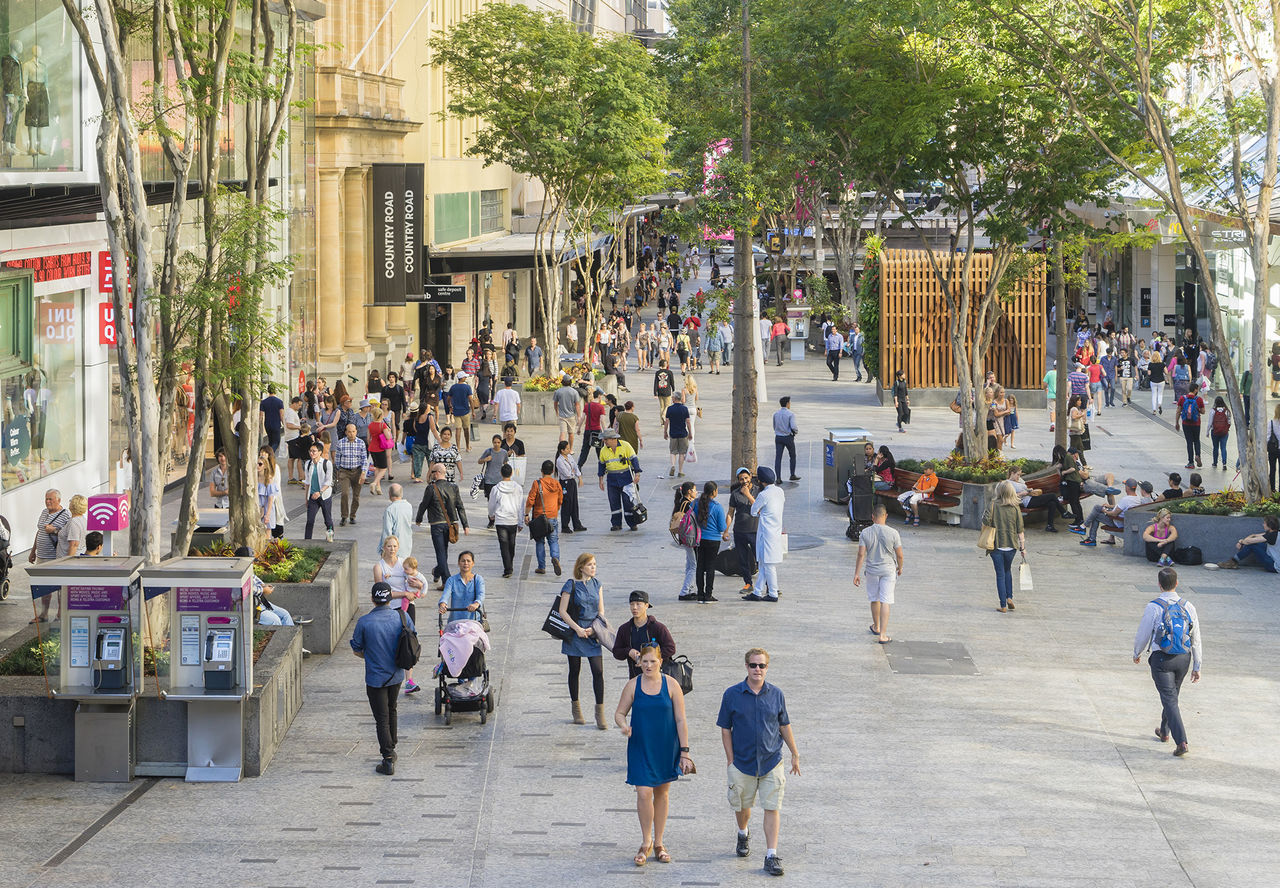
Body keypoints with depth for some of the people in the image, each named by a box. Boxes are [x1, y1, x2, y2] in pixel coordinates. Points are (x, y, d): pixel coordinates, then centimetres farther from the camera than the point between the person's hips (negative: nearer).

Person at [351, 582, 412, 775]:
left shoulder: (364, 622, -17)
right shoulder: (402, 618, -9)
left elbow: (356, 650, -6)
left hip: (375, 677, -4)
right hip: (396, 675, 4)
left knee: (382, 719, 2)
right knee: (391, 711, 25)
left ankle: (388, 760, -3)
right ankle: (391, 750, 36)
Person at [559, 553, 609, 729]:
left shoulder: (597, 584, 6)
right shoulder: (571, 585, -6)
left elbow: (601, 610, 8)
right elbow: (562, 611, -7)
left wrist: (593, 629, -8)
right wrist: (578, 629, -14)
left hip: (592, 634, 3)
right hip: (574, 634, -3)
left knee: (598, 671, -6)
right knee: (575, 671, 9)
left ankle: (600, 713, -2)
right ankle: (576, 709, 23)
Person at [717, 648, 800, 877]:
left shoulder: (776, 694, -1)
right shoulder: (732, 694, -5)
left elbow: (785, 725, 10)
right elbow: (725, 730, -1)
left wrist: (795, 754, 14)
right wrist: (731, 761, -5)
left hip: (771, 761, 0)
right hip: (742, 762, 0)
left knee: (772, 808, -5)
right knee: (742, 806, 15)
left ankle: (771, 856, -1)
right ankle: (744, 834, 46)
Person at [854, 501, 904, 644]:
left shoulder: (865, 533, -9)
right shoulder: (893, 533, -11)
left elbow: (861, 554, -10)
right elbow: (899, 554, -6)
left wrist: (857, 573, -4)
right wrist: (900, 568, 13)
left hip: (872, 570, 2)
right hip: (888, 570, -2)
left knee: (874, 600, 20)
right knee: (885, 602, -1)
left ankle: (876, 627, 38)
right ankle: (883, 635, -6)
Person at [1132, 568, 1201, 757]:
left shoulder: (1154, 608, -14)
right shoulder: (1188, 607, -2)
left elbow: (1143, 635, -4)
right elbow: (1196, 640, 2)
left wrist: (1137, 653, 17)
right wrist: (1196, 667, 10)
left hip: (1162, 658, -4)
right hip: (1183, 658, 5)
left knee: (1169, 699, -4)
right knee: (1172, 694, 24)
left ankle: (1181, 741, -17)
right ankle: (1164, 732, 42)